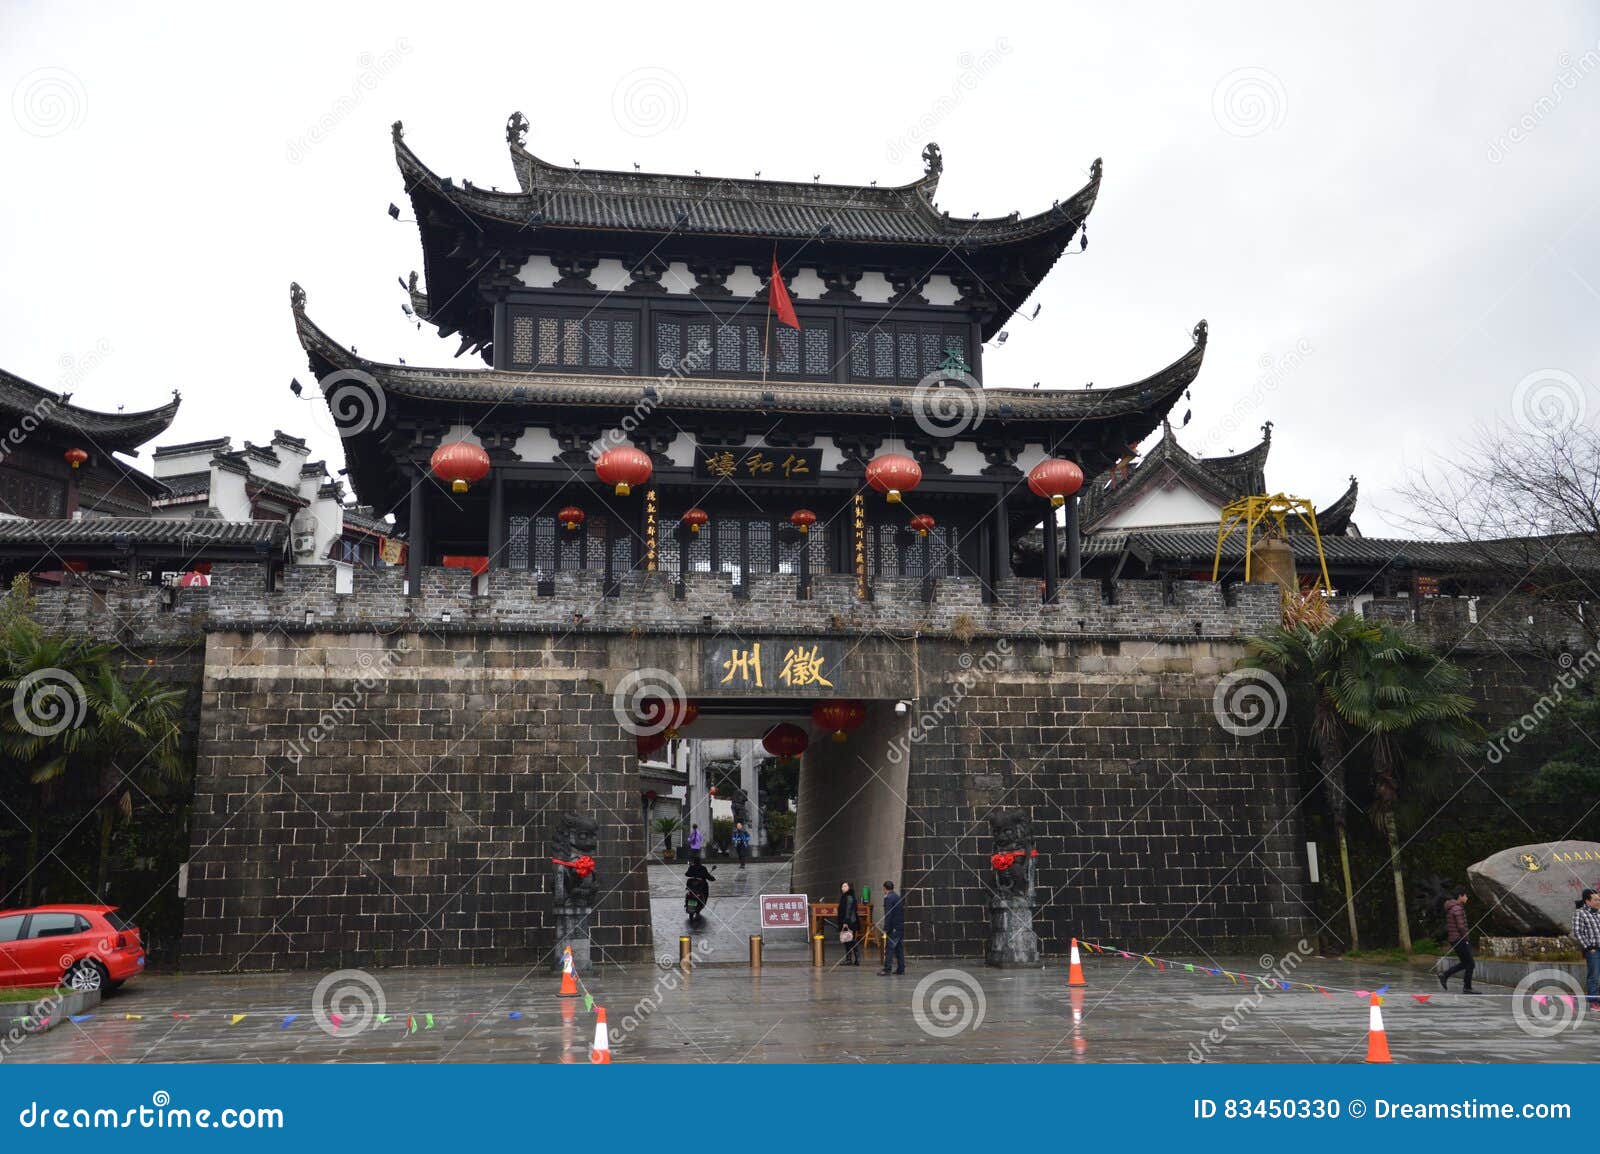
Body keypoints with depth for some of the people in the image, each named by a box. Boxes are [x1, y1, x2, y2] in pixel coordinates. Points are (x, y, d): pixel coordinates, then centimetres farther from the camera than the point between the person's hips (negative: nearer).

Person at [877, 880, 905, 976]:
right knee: (899, 948, 11)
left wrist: (886, 929, -16)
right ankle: (901, 968, 12)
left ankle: (887, 969, -8)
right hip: (901, 927, 8)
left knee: (889, 948, -7)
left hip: (893, 928, -8)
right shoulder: (898, 897, 15)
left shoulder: (888, 898, -11)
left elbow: (888, 915, -17)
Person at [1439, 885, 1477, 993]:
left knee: (1465, 963, 16)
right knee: (1470, 964, 0)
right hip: (1460, 940, -10)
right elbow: (1461, 927, -22)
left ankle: (1444, 976, 12)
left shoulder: (1450, 908, 14)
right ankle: (1467, 988, 6)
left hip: (1453, 940, 10)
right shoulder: (1458, 908, -17)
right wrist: (1466, 939, -8)